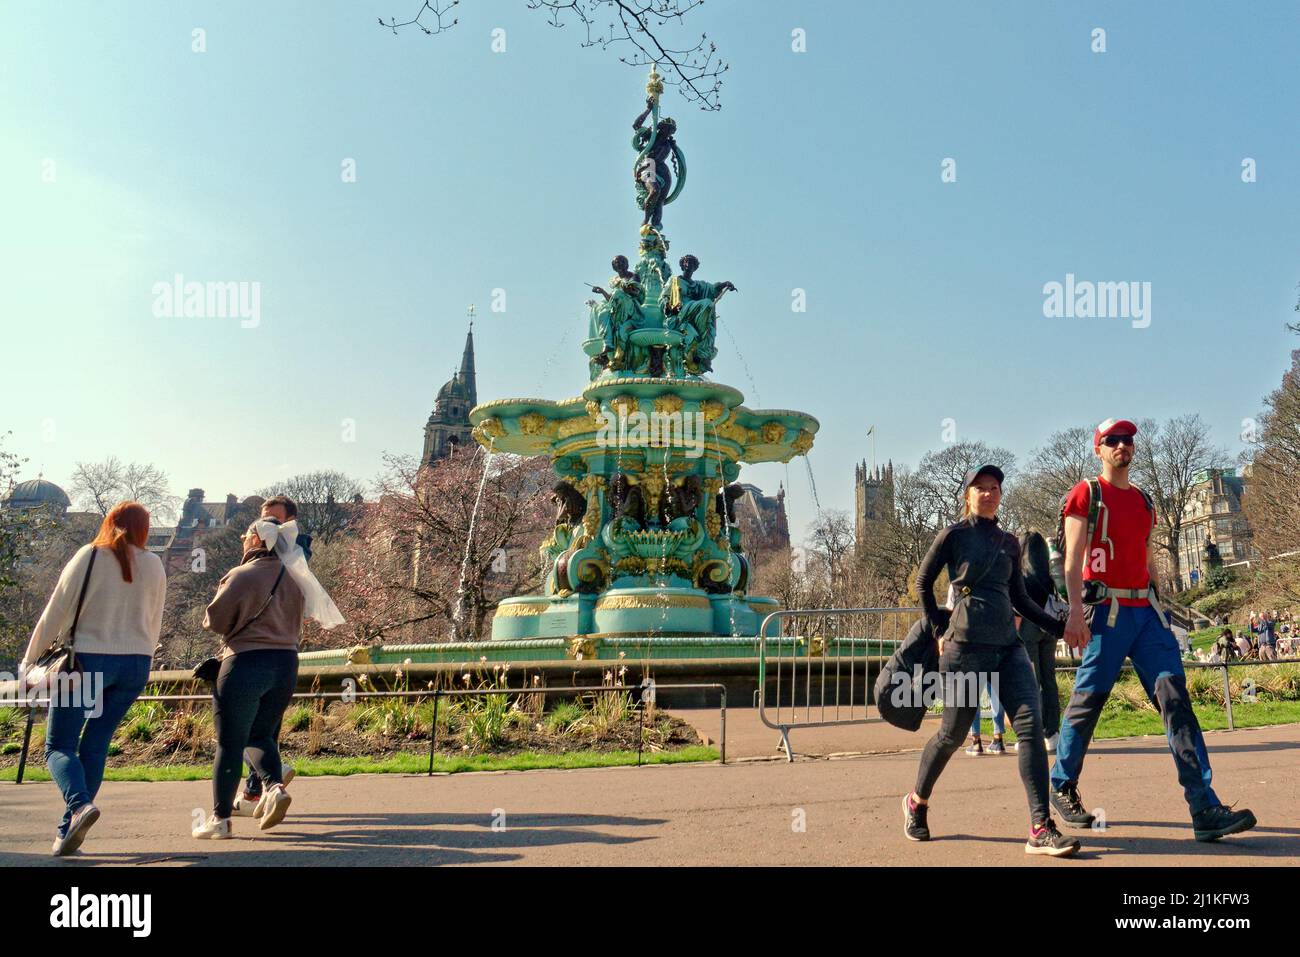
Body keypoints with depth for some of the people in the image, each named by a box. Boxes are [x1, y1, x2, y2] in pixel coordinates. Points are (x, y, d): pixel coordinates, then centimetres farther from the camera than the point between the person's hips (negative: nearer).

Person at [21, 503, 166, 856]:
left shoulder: (90, 556, -4)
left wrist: (29, 661, 5)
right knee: (95, 745, 13)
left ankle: (79, 804, -21)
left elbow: (56, 613, -3)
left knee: (59, 745, 5)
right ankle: (68, 831, 13)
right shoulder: (154, 566, 6)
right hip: (136, 664, 4)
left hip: (88, 659, -4)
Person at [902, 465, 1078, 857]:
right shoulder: (954, 534, 0)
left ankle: (1040, 830, -11)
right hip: (967, 644, -5)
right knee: (952, 734, 2)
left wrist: (1059, 627, 13)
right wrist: (940, 631, 6)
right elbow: (923, 583, 7)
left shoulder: (1009, 543, 16)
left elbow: (1019, 598, 21)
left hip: (1008, 645, 5)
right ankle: (917, 802, 27)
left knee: (1031, 724, -11)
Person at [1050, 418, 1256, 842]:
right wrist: (1075, 611, -17)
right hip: (1107, 611, -6)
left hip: (1146, 611, 6)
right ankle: (1062, 787, 18)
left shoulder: (1143, 500, 20)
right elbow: (1073, 557, -7)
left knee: (1175, 698, -6)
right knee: (1087, 700, 0)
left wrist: (1160, 611, 18)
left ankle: (1205, 810, -10)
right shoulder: (1086, 494, 1)